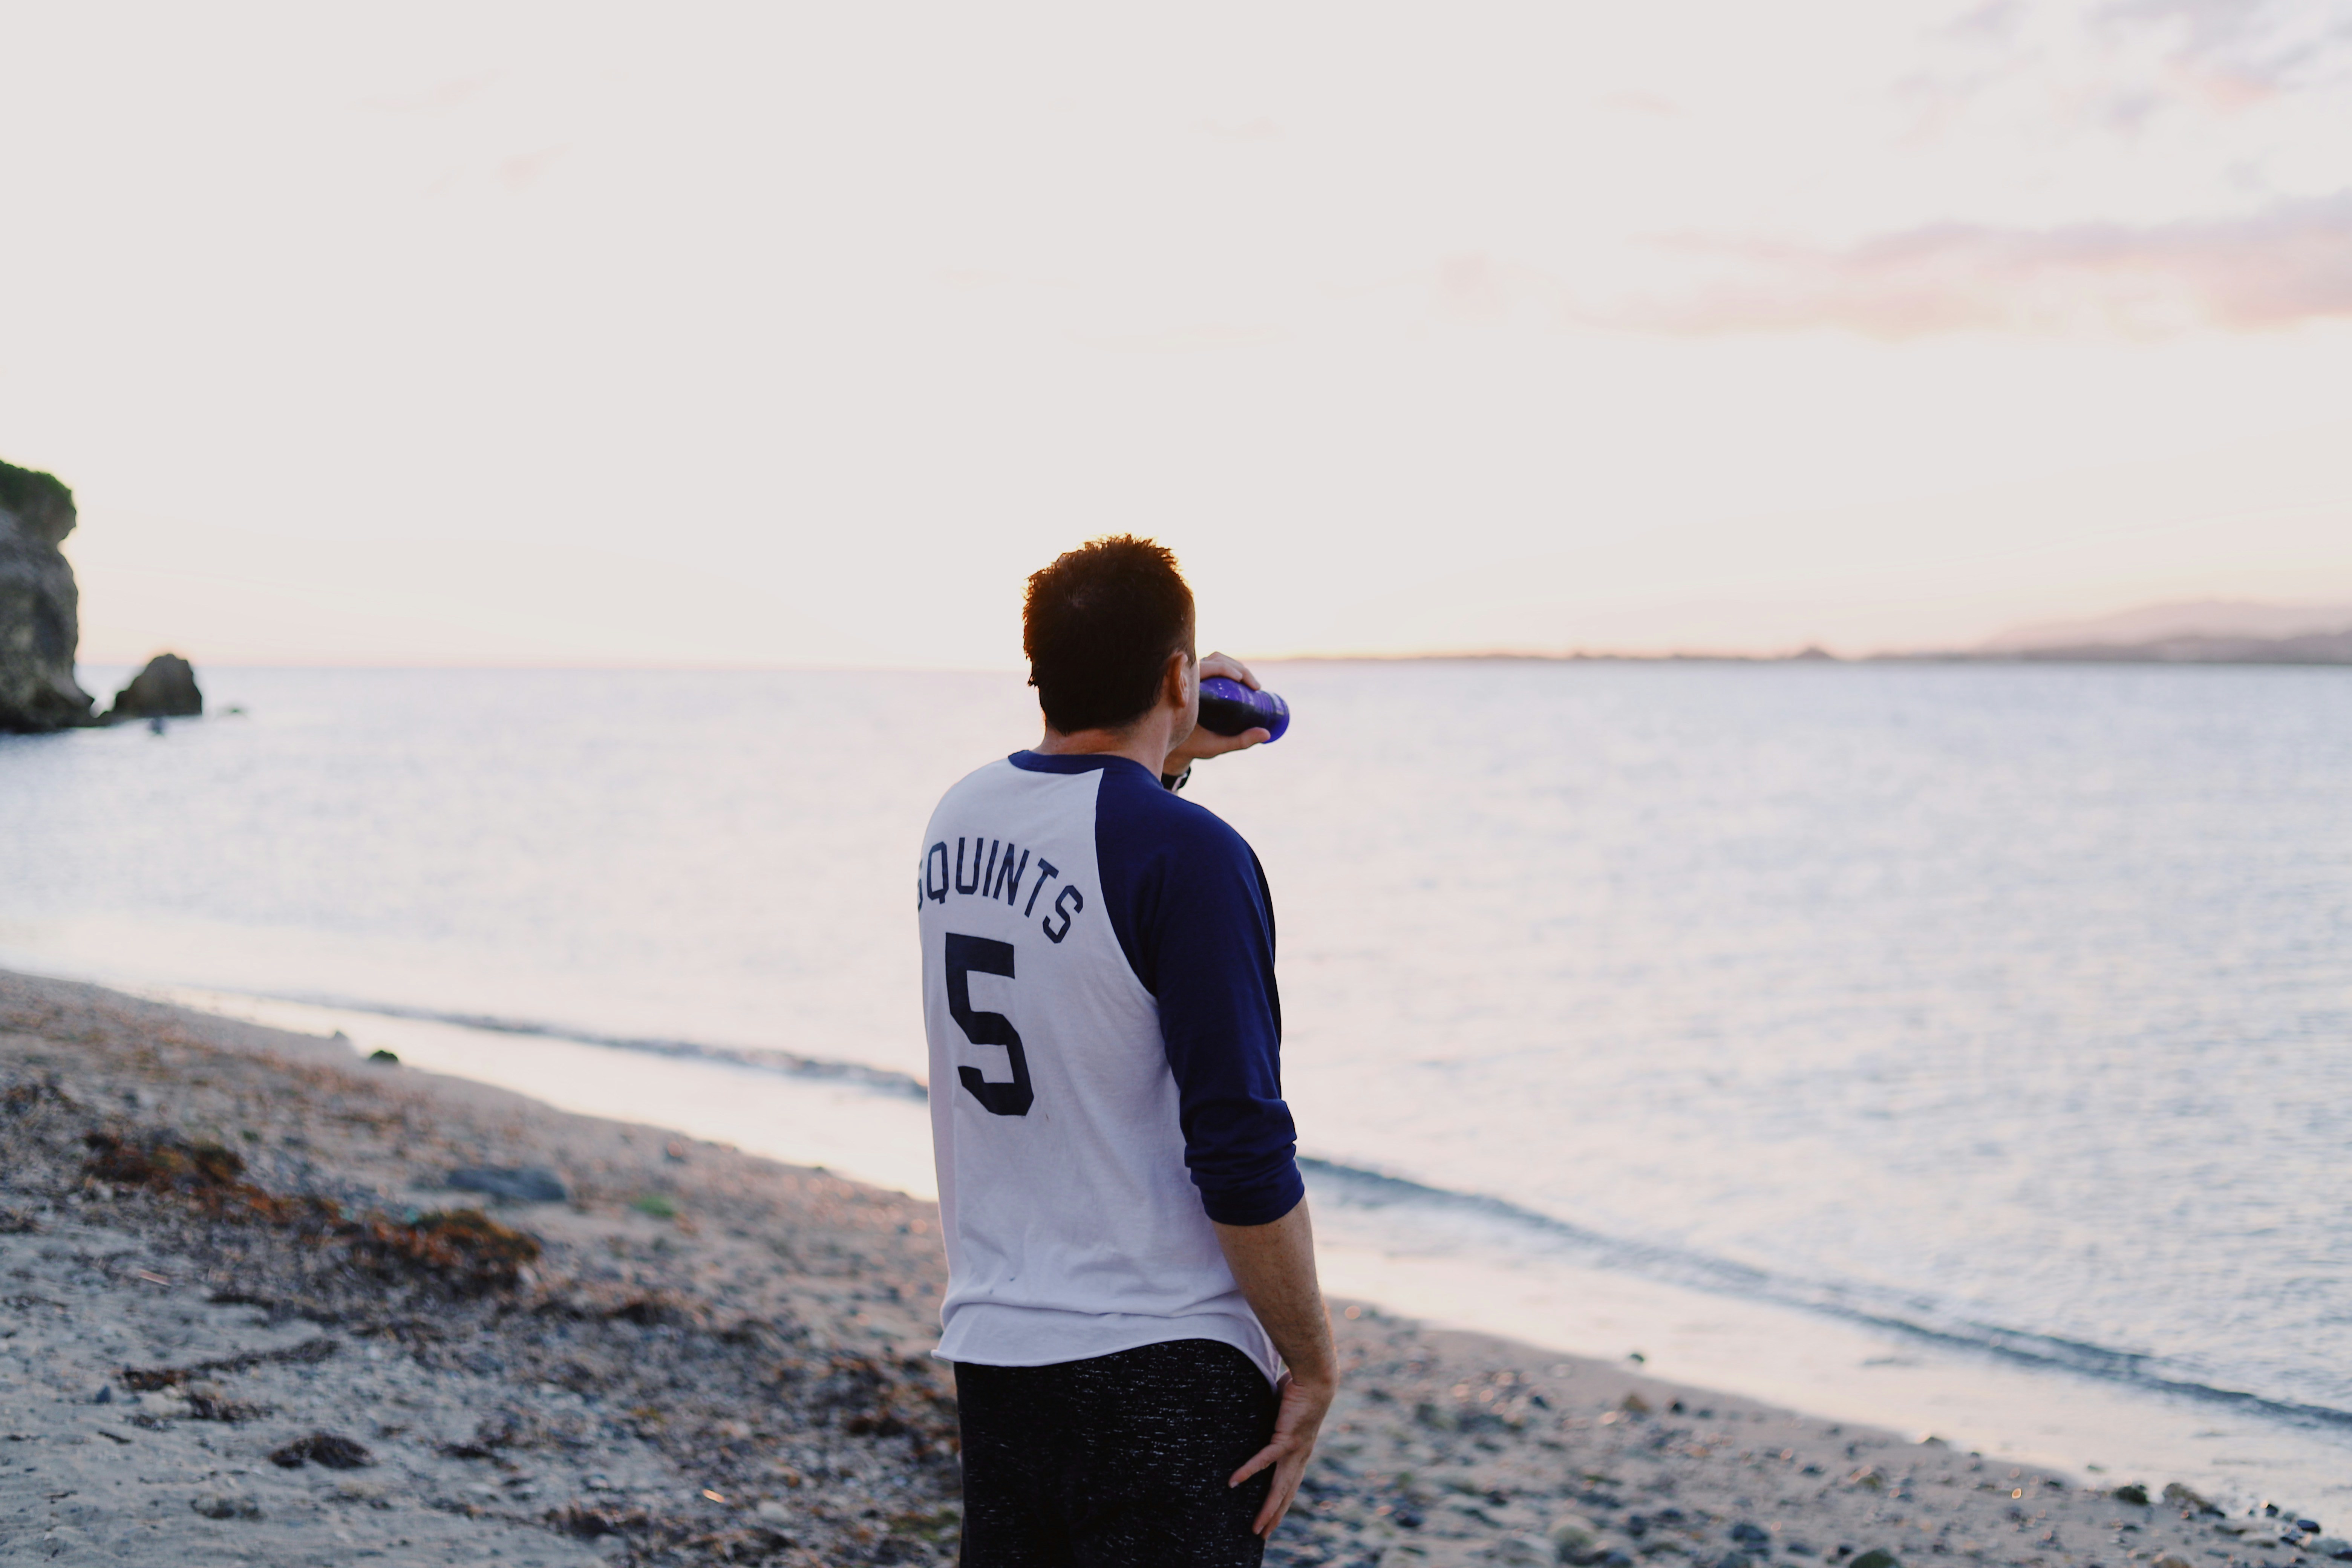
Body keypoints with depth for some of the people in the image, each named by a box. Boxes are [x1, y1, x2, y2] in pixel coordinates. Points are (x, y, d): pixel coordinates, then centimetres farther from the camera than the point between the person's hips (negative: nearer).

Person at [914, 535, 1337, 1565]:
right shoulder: (1188, 858, -17)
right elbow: (1244, 1155, -18)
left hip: (992, 1343, 7)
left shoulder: (959, 819, 6)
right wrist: (1313, 1365, -8)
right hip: (1159, 1365, -7)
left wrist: (1162, 757, 33)